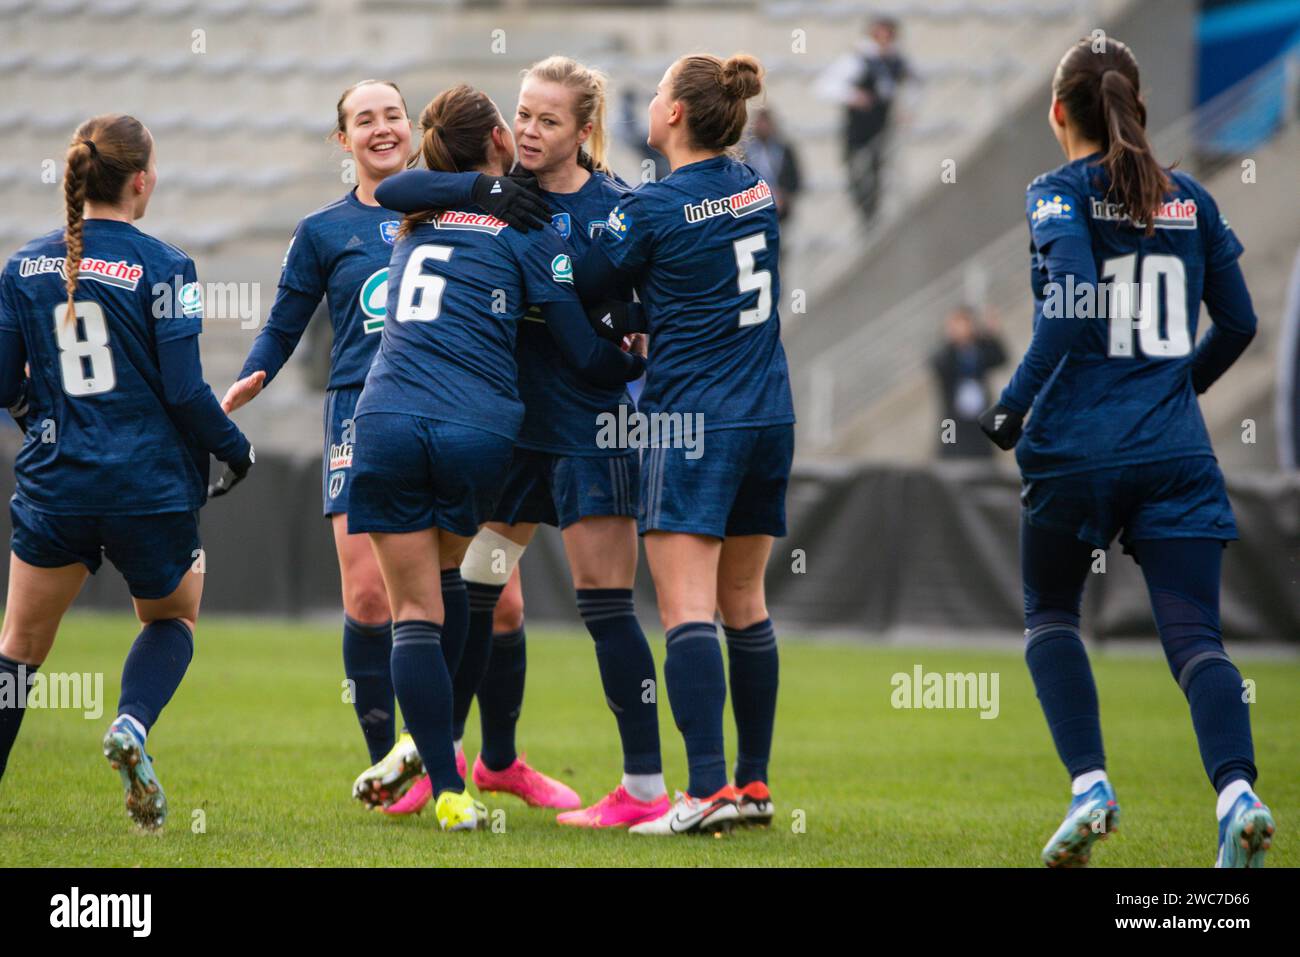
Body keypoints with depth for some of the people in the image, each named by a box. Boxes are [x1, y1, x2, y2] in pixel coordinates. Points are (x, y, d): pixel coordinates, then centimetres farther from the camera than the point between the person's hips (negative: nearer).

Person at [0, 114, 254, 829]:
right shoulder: (162, 266, -9)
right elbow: (185, 390, -11)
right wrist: (234, 449, 6)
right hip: (152, 487, -2)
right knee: (172, 618, 22)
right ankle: (132, 724, -6)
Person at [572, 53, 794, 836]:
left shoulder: (654, 209, -11)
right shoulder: (756, 189, 9)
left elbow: (579, 290, -1)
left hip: (694, 418, -7)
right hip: (769, 413, 7)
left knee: (687, 606, -11)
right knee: (745, 604, 12)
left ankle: (708, 787, -20)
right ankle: (754, 784, 14)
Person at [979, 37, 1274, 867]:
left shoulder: (1061, 193, -2)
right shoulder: (1190, 199, 11)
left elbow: (1071, 307, -18)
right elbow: (1239, 322, 17)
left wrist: (1014, 405, -9)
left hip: (1077, 447, -3)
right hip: (1175, 450, 3)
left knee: (1051, 614, 18)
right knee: (1195, 635, -3)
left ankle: (1089, 783, 0)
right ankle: (1238, 790, -27)